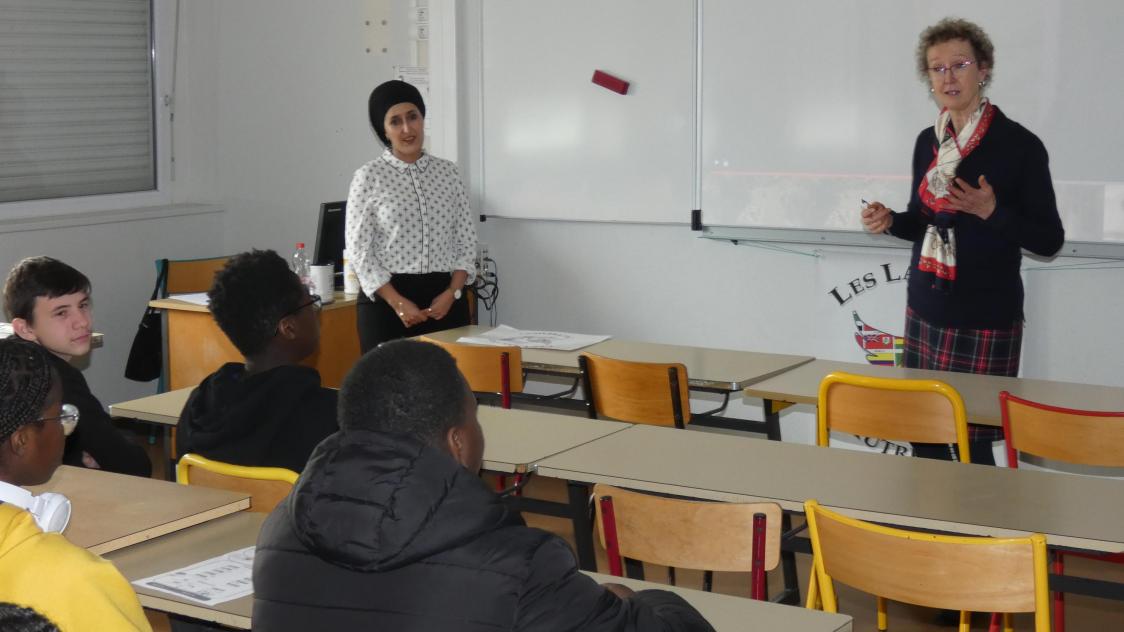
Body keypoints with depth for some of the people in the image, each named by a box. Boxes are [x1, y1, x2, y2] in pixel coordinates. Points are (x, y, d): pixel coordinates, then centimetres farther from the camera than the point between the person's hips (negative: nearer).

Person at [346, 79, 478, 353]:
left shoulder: (448, 172, 8)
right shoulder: (369, 177, -2)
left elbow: (466, 238, 8)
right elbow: (358, 249, -5)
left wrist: (452, 292, -6)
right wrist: (398, 302, -13)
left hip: (445, 298, 3)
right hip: (386, 299, -3)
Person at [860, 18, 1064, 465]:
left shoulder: (1019, 145, -8)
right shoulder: (927, 142, 9)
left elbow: (1049, 240, -8)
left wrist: (991, 211, -21)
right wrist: (890, 221, 0)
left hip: (986, 320, -5)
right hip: (925, 311, 5)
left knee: (972, 444, -4)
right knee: (923, 438, 5)